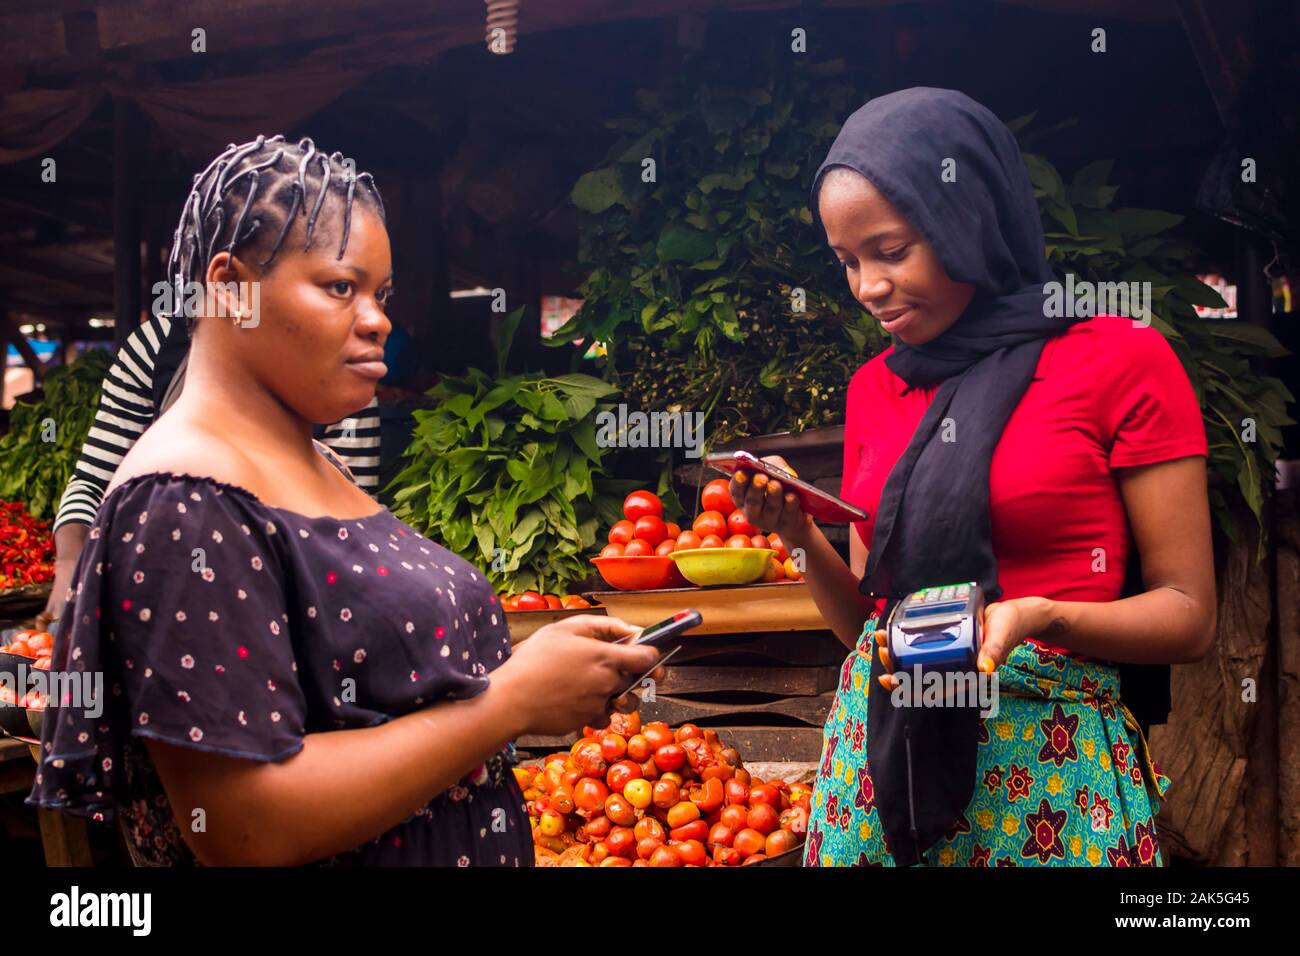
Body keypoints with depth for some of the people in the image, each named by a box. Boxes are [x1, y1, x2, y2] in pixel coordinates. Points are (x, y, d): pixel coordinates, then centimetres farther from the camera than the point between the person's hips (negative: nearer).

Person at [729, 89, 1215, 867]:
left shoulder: (1122, 362, -5)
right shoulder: (874, 389, 9)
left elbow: (1189, 615, -5)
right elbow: (865, 620, 13)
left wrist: (1041, 617, -22)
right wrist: (803, 539, -6)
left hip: (1051, 767, -4)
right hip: (881, 744, 4)